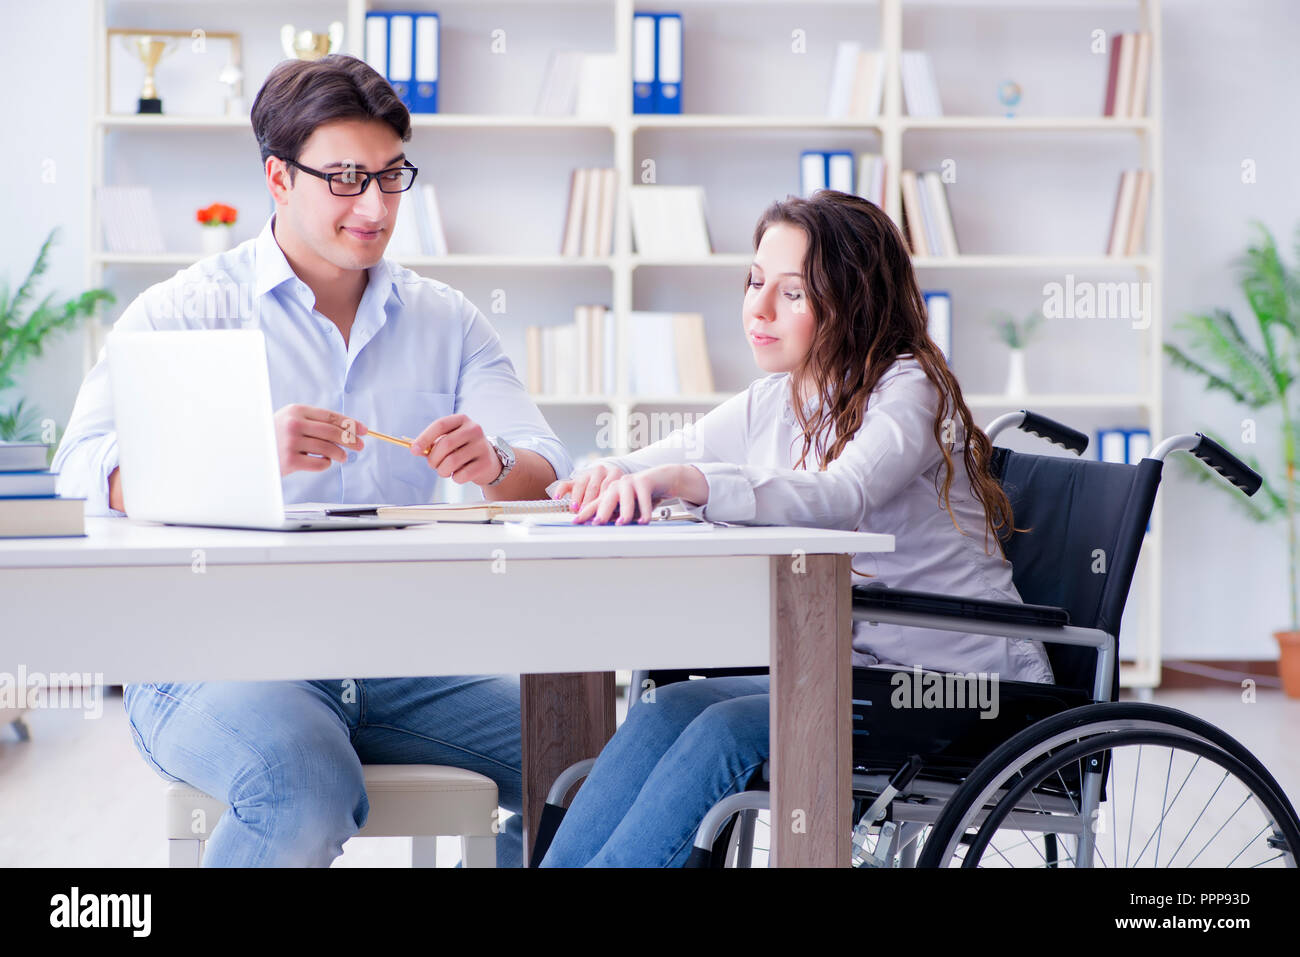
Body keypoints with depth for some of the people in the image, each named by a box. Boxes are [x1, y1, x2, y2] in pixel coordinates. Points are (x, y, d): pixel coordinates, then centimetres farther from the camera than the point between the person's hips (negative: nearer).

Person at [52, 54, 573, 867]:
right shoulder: (187, 312, 1)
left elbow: (548, 478, 5)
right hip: (219, 658, -4)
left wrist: (493, 466, -21)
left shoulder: (446, 321, 13)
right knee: (308, 798, -35)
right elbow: (87, 472, -13)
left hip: (400, 659, 4)